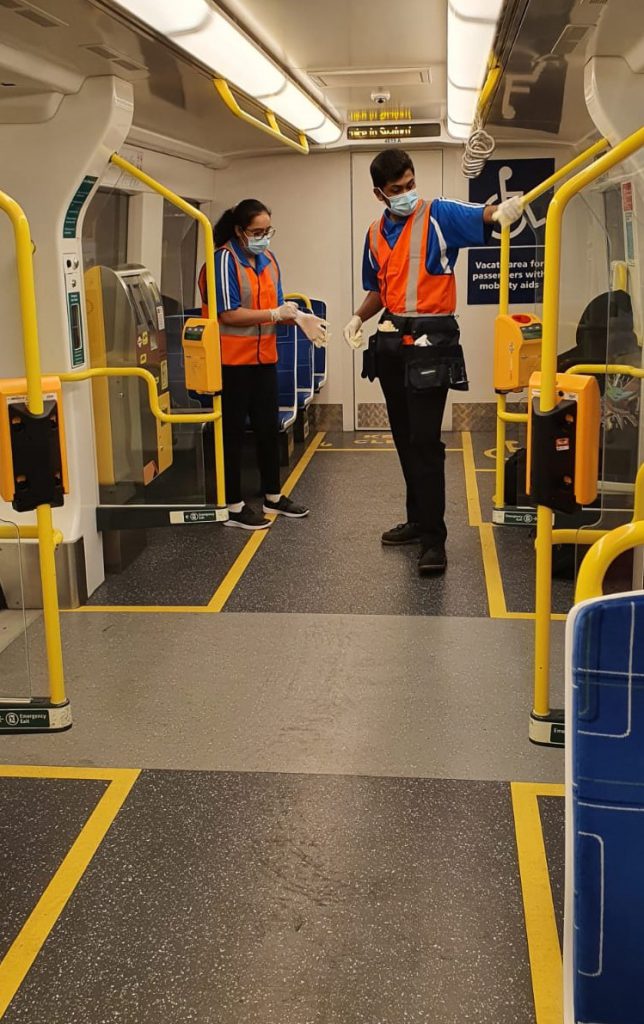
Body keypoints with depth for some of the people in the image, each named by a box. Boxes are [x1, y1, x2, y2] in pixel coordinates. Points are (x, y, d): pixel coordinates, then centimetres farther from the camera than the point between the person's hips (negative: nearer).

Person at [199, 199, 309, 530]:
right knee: (233, 431, 2)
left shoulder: (268, 259, 10)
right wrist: (274, 314, -18)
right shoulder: (224, 260, -12)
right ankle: (233, 506, 10)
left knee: (268, 428, 15)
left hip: (264, 357, 7)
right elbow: (229, 314, -18)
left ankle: (273, 496, 29)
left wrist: (293, 315, -7)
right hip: (232, 360, -7)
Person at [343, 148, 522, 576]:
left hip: (431, 341, -6)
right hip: (391, 343, 7)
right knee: (405, 438, 14)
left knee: (425, 441, -9)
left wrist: (501, 210, -45)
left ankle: (434, 539, -3)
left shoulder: (439, 215, -6)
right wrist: (359, 318, 5)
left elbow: (482, 216, -22)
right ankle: (419, 520, 29)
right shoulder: (376, 234, 11)